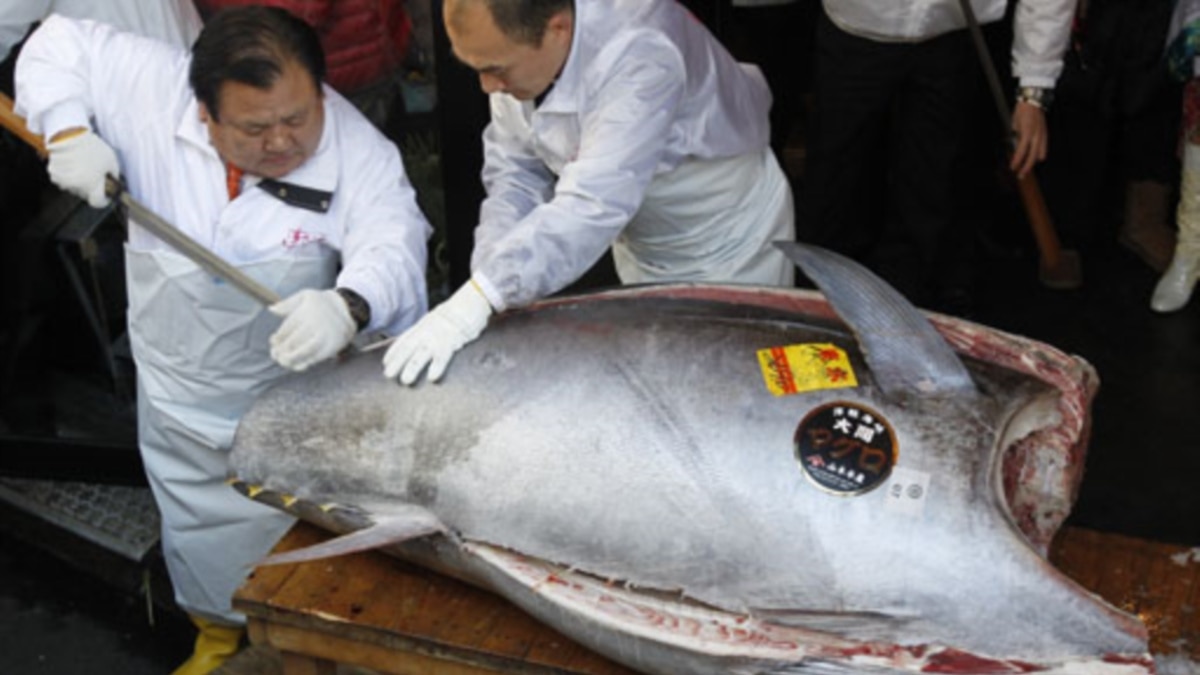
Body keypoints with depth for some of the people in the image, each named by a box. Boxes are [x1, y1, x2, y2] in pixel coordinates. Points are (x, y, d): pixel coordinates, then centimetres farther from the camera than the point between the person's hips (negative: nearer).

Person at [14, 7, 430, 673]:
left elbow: (392, 243, -33)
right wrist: (69, 130, -20)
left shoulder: (358, 148, -22)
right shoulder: (151, 88, -16)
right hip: (178, 401, 3)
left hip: (296, 403, -3)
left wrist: (348, 305, -54)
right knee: (201, 541, 25)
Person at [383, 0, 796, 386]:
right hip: (640, 249, 6)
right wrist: (489, 279, -25)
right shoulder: (513, 40, -17)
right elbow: (514, 172, -10)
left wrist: (478, 301, -52)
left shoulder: (640, 55, -38)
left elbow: (591, 207, -45)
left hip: (727, 245, -5)